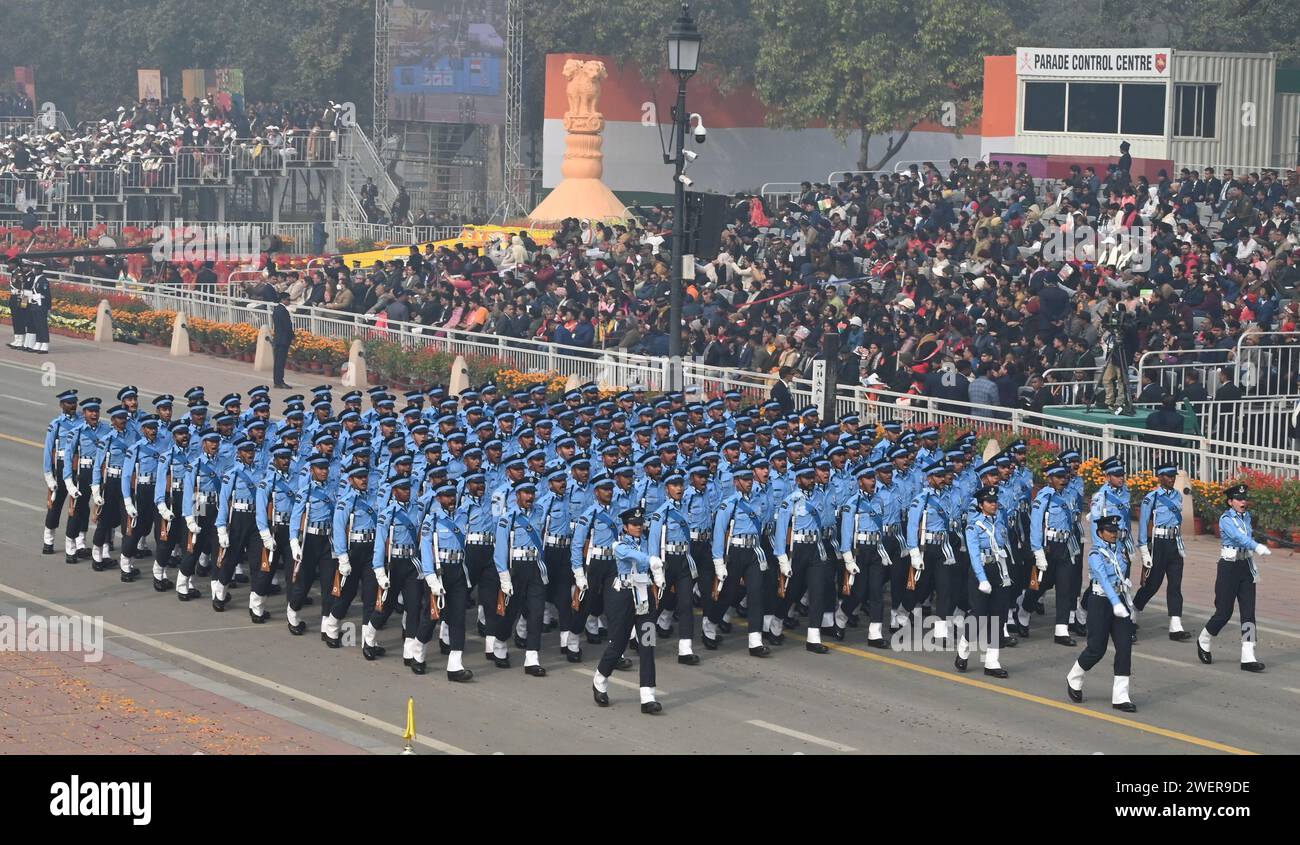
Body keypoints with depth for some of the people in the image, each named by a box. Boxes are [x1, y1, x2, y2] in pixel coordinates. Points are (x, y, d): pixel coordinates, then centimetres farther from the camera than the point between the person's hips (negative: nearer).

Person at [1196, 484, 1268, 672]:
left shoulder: (1247, 517, 10)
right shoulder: (1226, 519, -13)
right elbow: (1238, 537, -31)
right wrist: (1258, 547, -48)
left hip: (1246, 567, 6)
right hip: (1229, 567, -6)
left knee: (1249, 613, -2)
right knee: (1224, 612, -1)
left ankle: (1248, 658, -6)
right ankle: (1204, 642, 27)